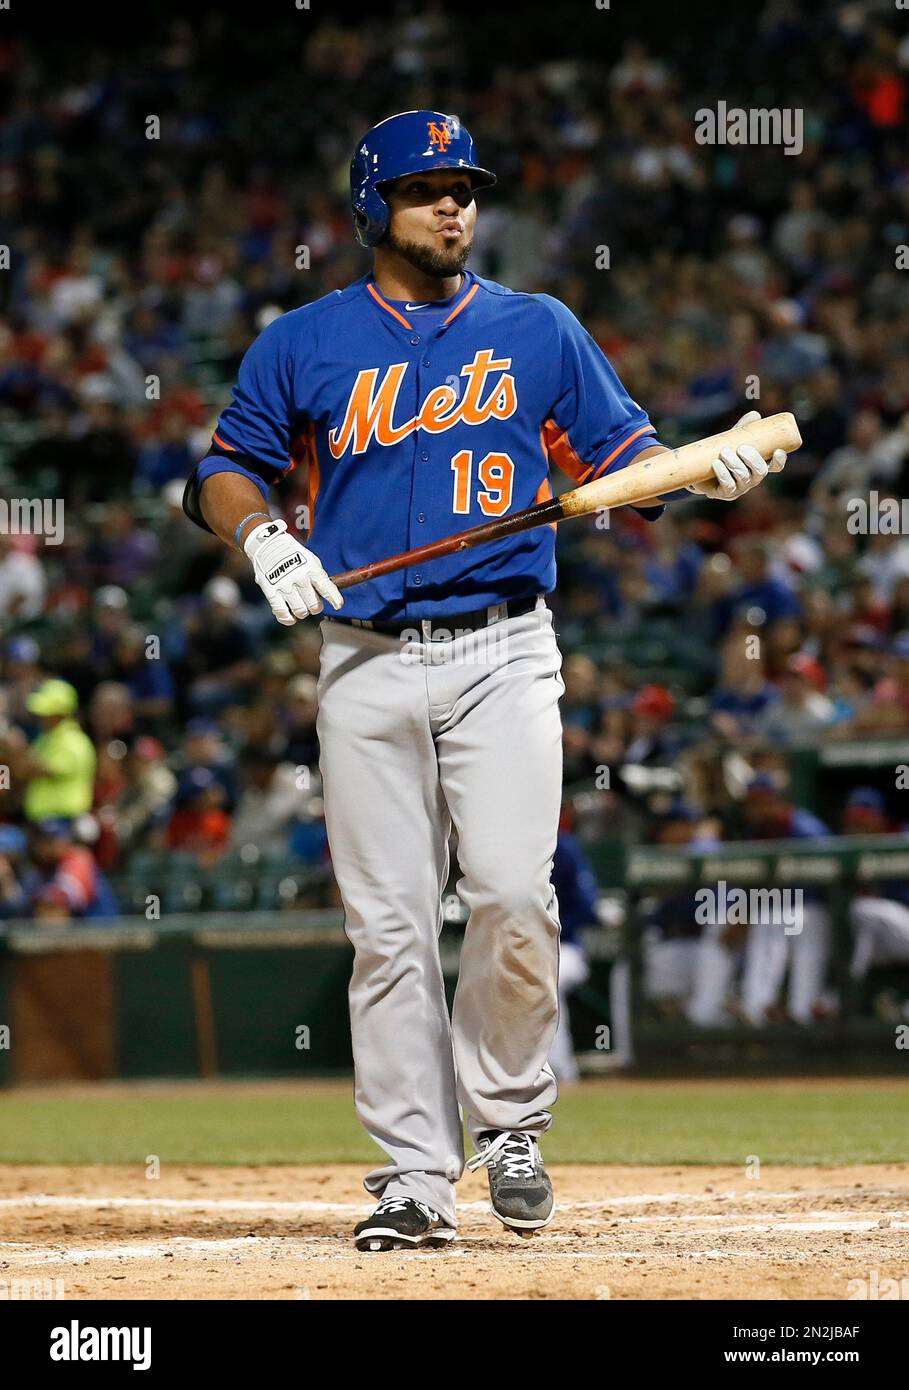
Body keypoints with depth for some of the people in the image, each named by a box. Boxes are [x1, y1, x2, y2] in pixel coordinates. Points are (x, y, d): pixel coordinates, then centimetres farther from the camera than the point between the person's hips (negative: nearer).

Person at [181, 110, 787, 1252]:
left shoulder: (539, 331, 10)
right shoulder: (304, 344, 9)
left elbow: (619, 455, 10)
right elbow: (224, 469, 13)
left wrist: (712, 470, -9)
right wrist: (262, 537, -8)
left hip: (502, 654, 0)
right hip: (366, 663, 1)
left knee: (513, 894, -15)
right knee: (388, 925, -2)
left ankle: (509, 1119, 6)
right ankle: (416, 1174, 2)